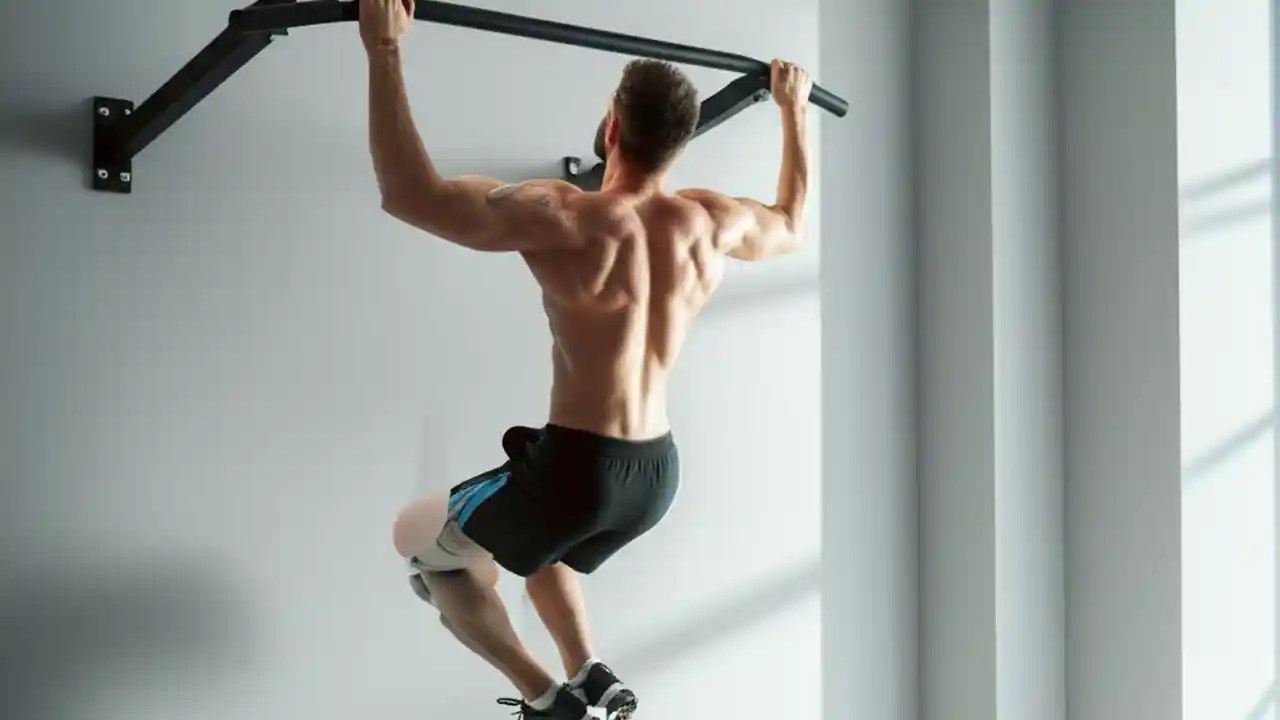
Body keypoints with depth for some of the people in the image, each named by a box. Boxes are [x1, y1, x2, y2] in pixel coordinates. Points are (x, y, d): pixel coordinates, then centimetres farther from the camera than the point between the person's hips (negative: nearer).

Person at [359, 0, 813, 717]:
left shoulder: (568, 219, -20)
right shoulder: (712, 222, -1)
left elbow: (411, 195, -24)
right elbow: (793, 225, 22)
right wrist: (795, 108, 33)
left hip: (579, 467, -7)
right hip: (660, 472, 7)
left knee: (418, 538, 18)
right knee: (534, 538, 37)